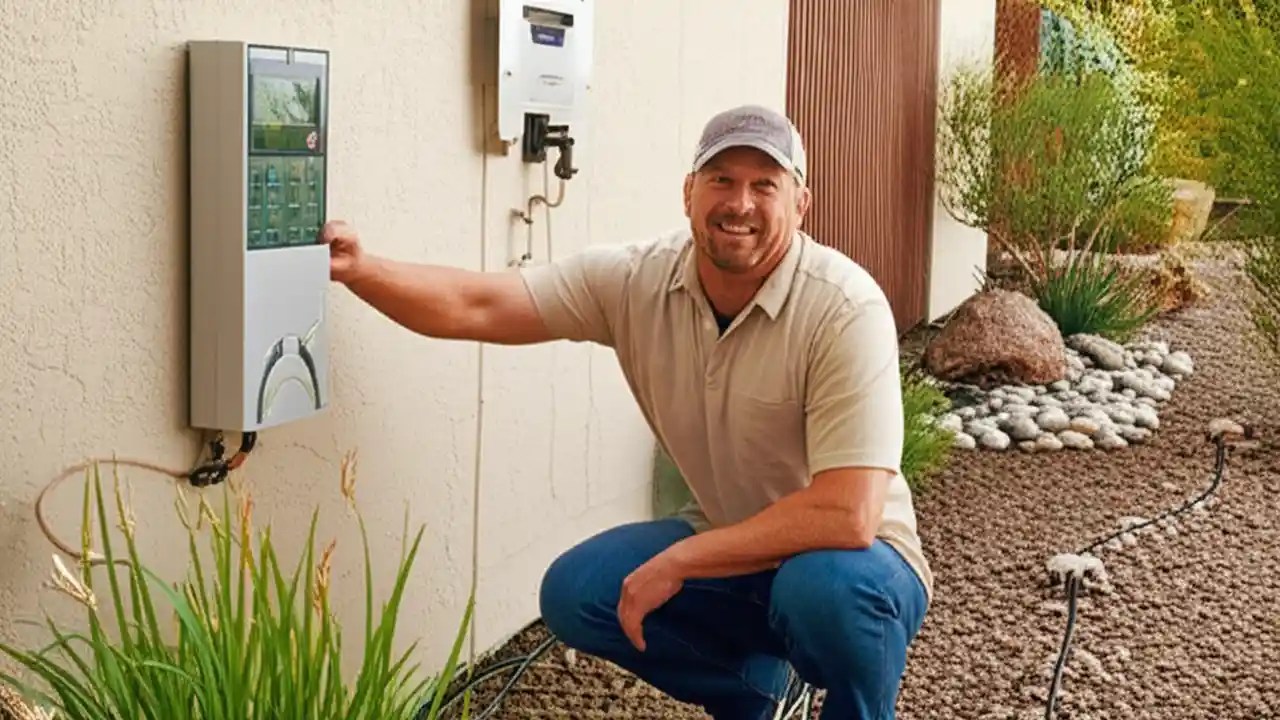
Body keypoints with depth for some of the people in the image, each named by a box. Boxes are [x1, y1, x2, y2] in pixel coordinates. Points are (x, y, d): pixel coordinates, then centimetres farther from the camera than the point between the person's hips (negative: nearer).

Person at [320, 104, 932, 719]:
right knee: (574, 593, -12)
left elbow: (845, 516, -34)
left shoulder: (845, 309, -27)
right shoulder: (638, 279, -11)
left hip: (851, 559, -5)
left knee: (827, 586, -38)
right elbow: (472, 307, -14)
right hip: (732, 548, 5)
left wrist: (676, 562, -29)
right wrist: (359, 270, -33)